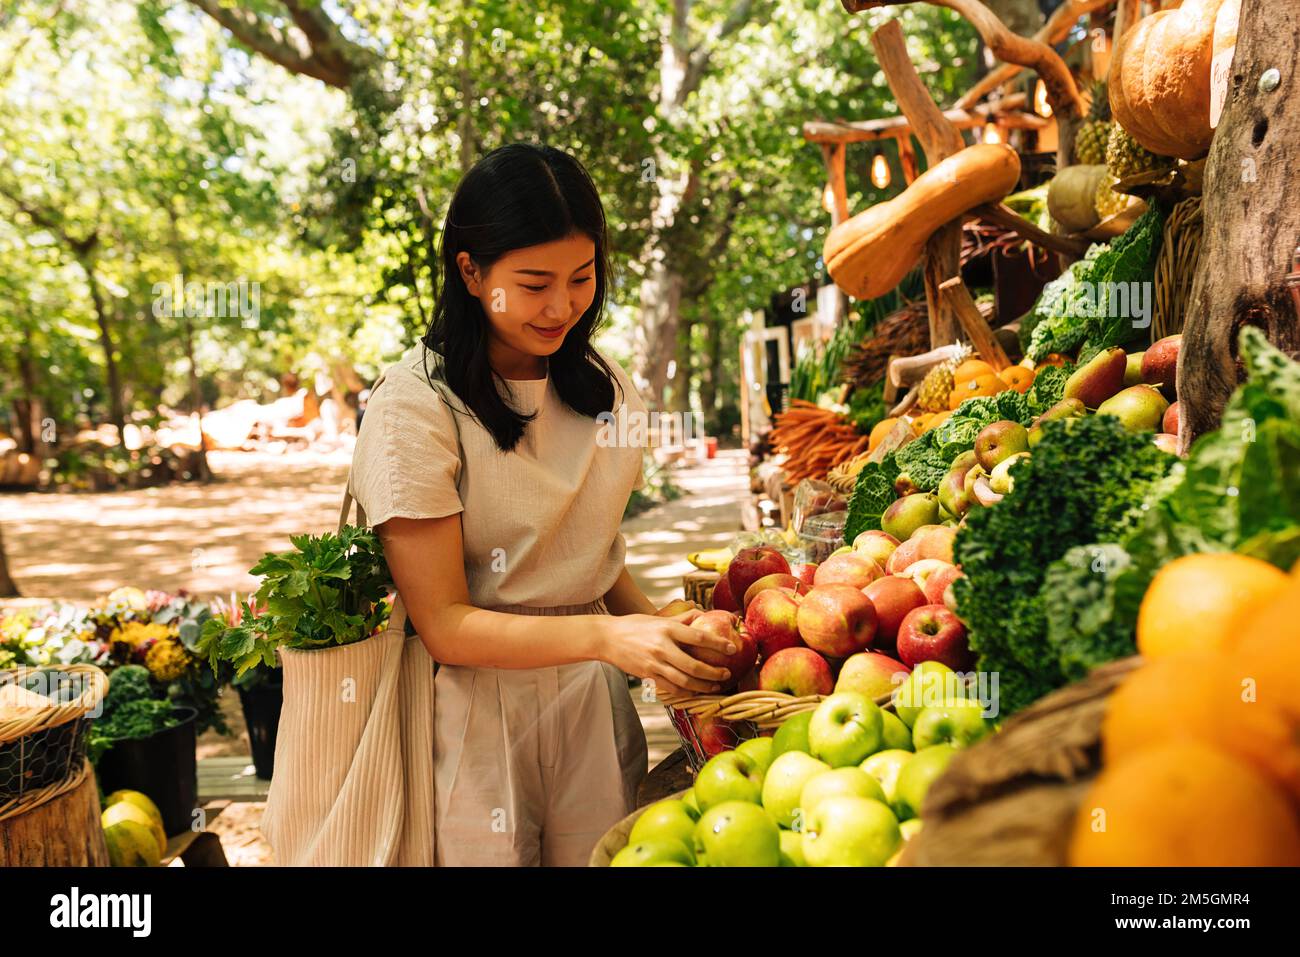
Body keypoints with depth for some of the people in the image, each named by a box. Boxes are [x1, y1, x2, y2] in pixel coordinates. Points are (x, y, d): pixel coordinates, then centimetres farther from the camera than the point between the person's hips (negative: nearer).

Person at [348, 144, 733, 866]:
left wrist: (660, 630, -6)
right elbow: (444, 624, -16)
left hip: (595, 701, 5)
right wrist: (604, 636, -29)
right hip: (477, 715, -5)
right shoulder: (415, 405, -16)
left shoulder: (607, 386, 3)